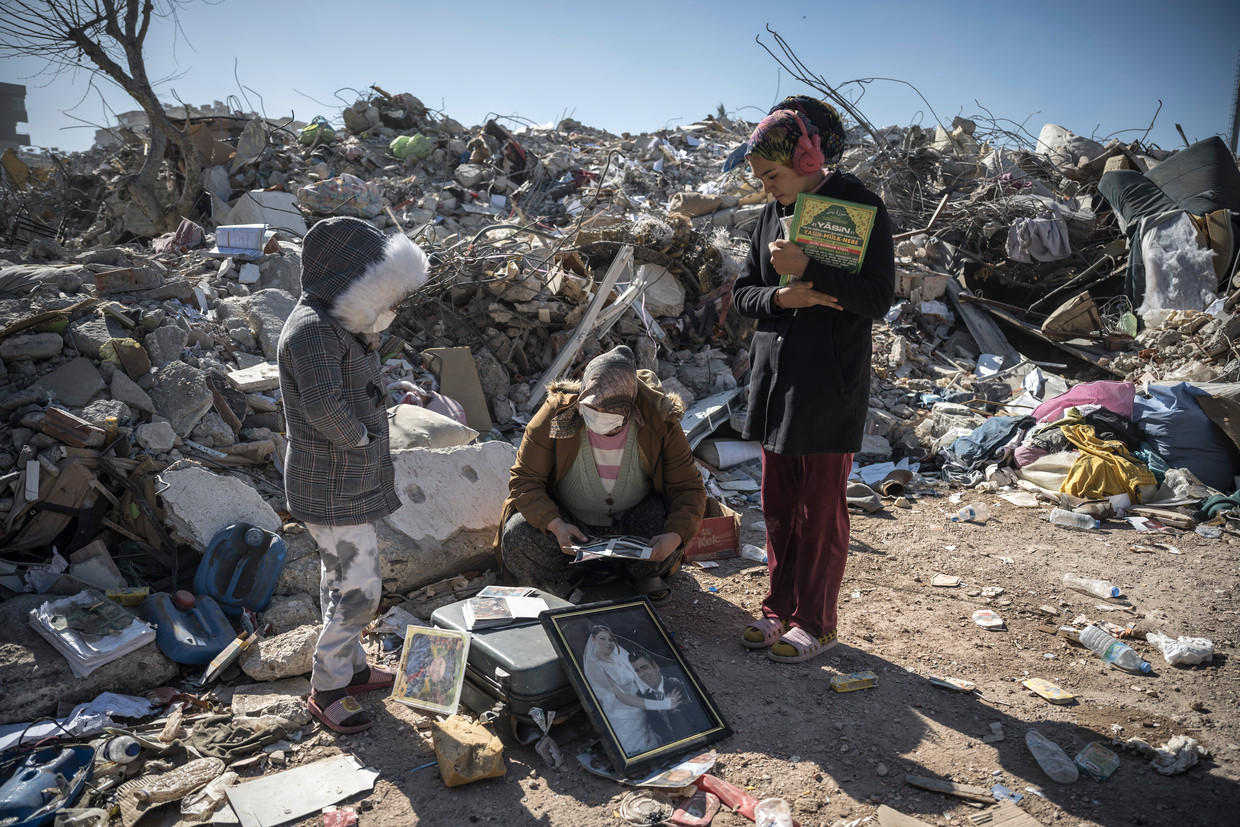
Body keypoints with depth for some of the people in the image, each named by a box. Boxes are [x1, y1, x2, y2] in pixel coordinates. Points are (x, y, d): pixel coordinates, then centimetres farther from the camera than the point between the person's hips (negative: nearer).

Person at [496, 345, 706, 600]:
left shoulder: (659, 422, -20)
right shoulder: (557, 414, -22)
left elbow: (689, 488, -16)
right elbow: (524, 480, -17)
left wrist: (674, 536, -36)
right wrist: (555, 525, -36)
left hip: (633, 521, 1)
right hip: (570, 522, 0)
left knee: (675, 523, -29)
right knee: (517, 536, -28)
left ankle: (645, 573, 4)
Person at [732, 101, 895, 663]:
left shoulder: (859, 206, -8)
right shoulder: (774, 213, 10)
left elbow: (879, 299, -14)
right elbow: (742, 294, 10)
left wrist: (806, 270, -22)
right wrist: (781, 297, -11)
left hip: (830, 383, -6)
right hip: (774, 377, 6)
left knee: (820, 510, 4)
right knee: (777, 505, 13)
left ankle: (815, 622, 19)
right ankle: (780, 609, 27)